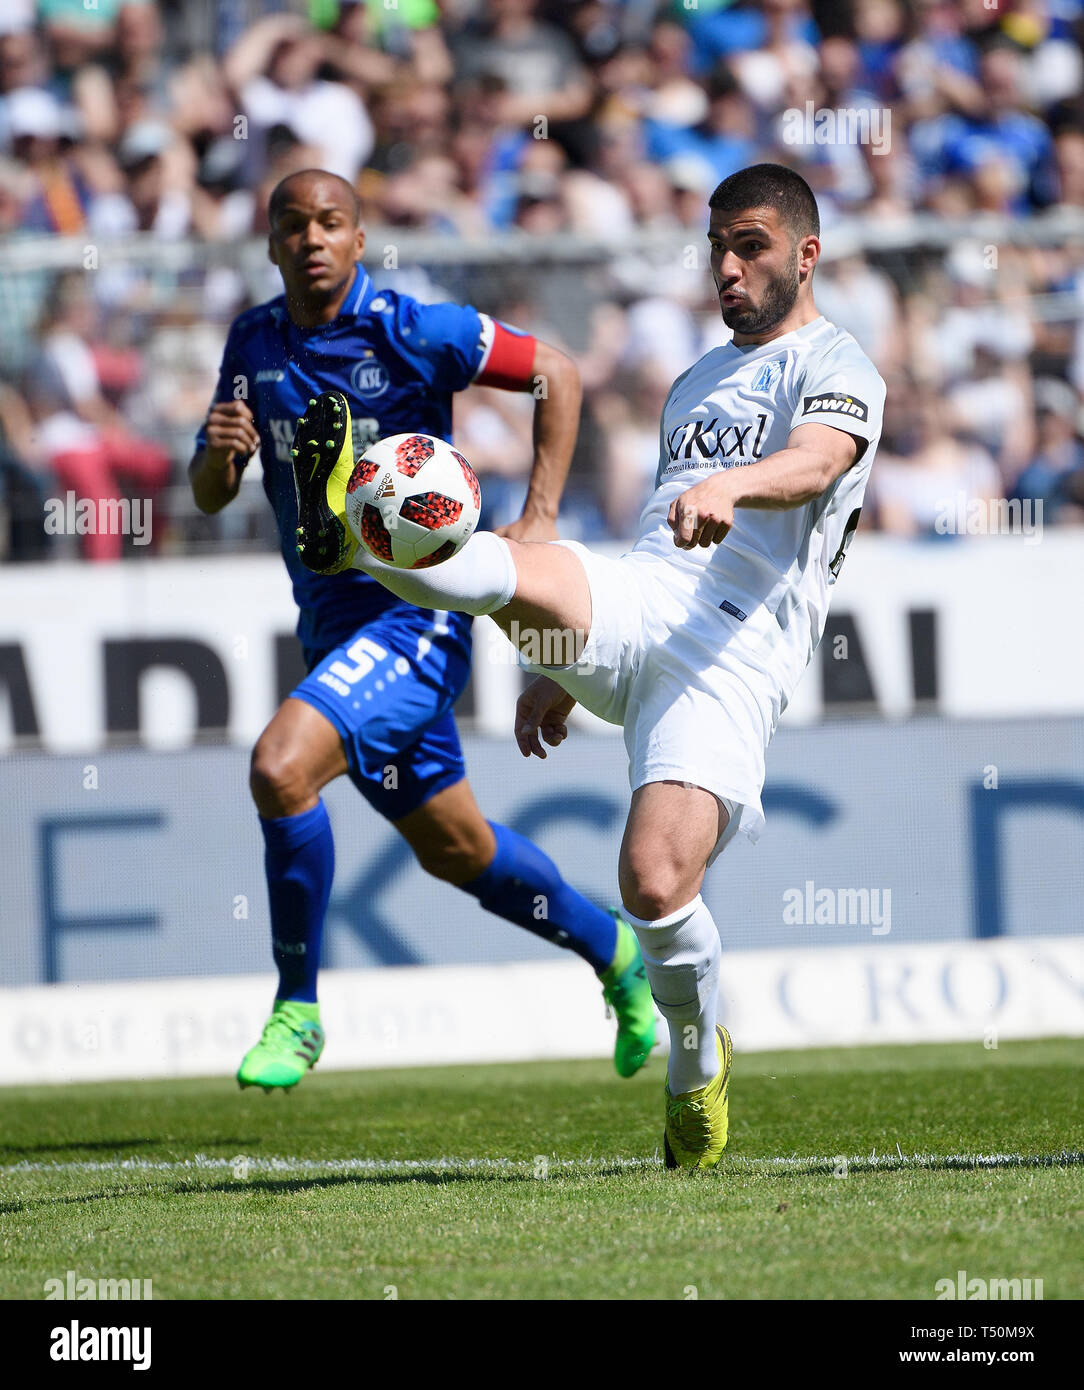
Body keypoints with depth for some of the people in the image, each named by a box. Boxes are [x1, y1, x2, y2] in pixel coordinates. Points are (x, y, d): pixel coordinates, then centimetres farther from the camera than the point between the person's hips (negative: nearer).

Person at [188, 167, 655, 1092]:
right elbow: (209, 496, 9)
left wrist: (541, 516, -8)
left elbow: (557, 373, -2)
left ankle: (297, 1010, -13)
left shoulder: (414, 332, -11)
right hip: (332, 626, 7)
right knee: (454, 850, 17)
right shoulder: (254, 345, 6)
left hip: (418, 610, -7)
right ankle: (612, 952, 40)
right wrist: (219, 451, -15)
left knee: (281, 766, -26)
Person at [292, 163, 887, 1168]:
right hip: (635, 605, 6)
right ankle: (351, 533, -55)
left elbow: (817, 459, -17)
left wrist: (731, 484, -40)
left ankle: (697, 1064, 5)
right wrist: (560, 674, 32)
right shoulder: (695, 381, 32)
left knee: (657, 885, -21)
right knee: (517, 569, -30)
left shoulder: (835, 368, 7)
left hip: (732, 652, -6)